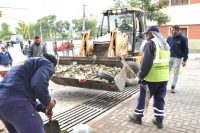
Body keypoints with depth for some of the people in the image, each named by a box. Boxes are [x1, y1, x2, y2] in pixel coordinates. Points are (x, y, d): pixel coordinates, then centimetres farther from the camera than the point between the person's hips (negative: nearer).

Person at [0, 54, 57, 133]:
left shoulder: (28, 63, 31)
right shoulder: (47, 64, 4)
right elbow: (39, 85, -18)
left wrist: (44, 108, 33)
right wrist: (48, 102, -1)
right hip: (15, 102, -10)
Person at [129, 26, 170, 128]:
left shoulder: (150, 43, -12)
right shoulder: (165, 44, 14)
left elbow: (146, 62, -18)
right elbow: (164, 61, 16)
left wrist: (141, 75, -10)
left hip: (151, 77, -7)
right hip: (163, 77, 8)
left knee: (143, 97, 8)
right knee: (159, 99, 15)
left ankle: (137, 116, 23)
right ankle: (159, 120, 22)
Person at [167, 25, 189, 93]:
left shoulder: (183, 38, -7)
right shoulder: (169, 38, 3)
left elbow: (185, 50, -5)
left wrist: (184, 60, -9)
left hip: (177, 58, -3)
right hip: (169, 57, 3)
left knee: (176, 73, 5)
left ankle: (173, 87, 15)